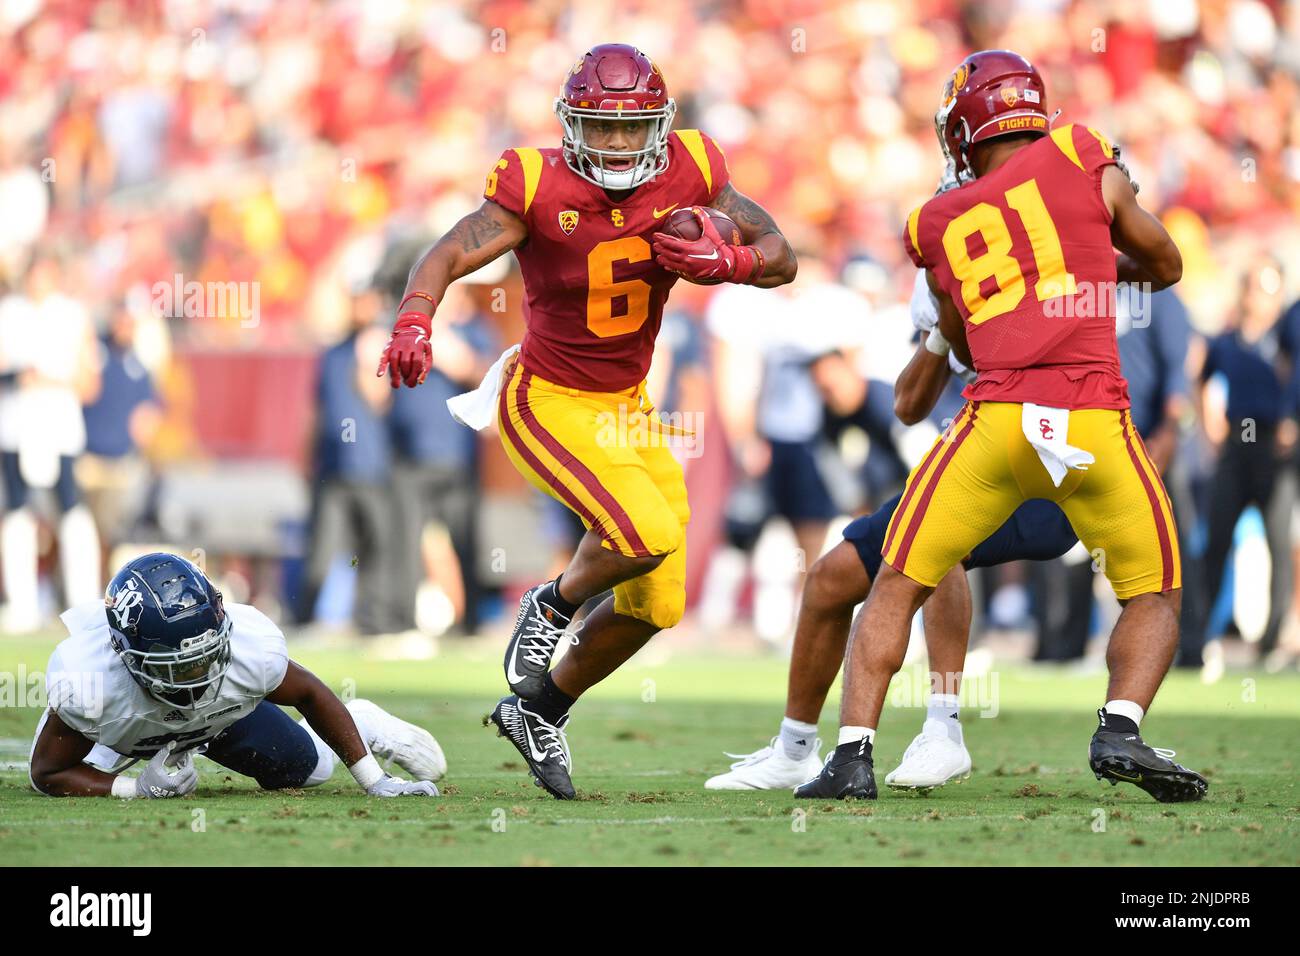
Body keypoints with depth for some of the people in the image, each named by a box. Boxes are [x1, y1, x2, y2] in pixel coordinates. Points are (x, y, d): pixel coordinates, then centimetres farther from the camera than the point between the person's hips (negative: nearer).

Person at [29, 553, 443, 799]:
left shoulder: (252, 650, -43)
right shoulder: (87, 684, -48)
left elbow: (311, 694, -19)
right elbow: (48, 773, -31)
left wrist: (373, 780, -18)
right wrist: (135, 788, -47)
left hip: (225, 712, 1)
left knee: (309, 770, 17)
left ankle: (366, 726, 47)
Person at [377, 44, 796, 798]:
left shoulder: (689, 176, -8)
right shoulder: (539, 189, -20)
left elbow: (782, 259, -2)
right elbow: (449, 256, -29)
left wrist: (726, 262, -25)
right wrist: (414, 323, -49)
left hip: (627, 406, 6)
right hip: (547, 404, -6)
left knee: (656, 605, 8)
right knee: (647, 532, -28)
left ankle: (540, 708, 30)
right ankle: (553, 606, 4)